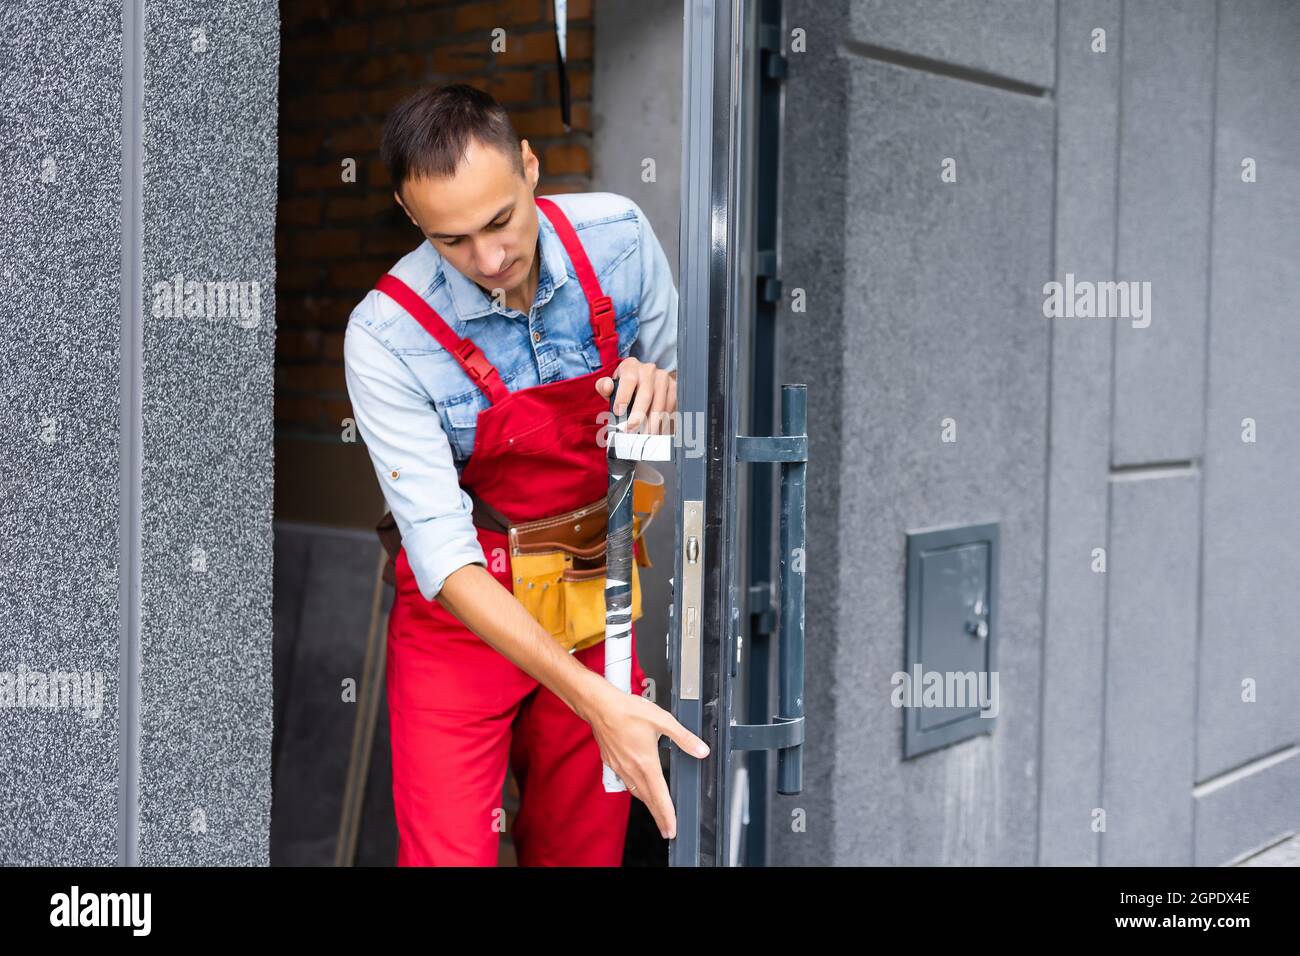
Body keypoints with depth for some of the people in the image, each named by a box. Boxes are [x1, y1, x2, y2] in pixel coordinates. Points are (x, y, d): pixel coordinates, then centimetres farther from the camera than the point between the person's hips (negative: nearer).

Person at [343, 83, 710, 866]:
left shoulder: (617, 235, -13)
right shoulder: (387, 334, -23)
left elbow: (681, 379, 3)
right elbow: (442, 551, -25)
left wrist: (661, 390, -23)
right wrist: (591, 699, -34)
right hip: (466, 609, -3)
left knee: (582, 846, 11)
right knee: (451, 853, -6)